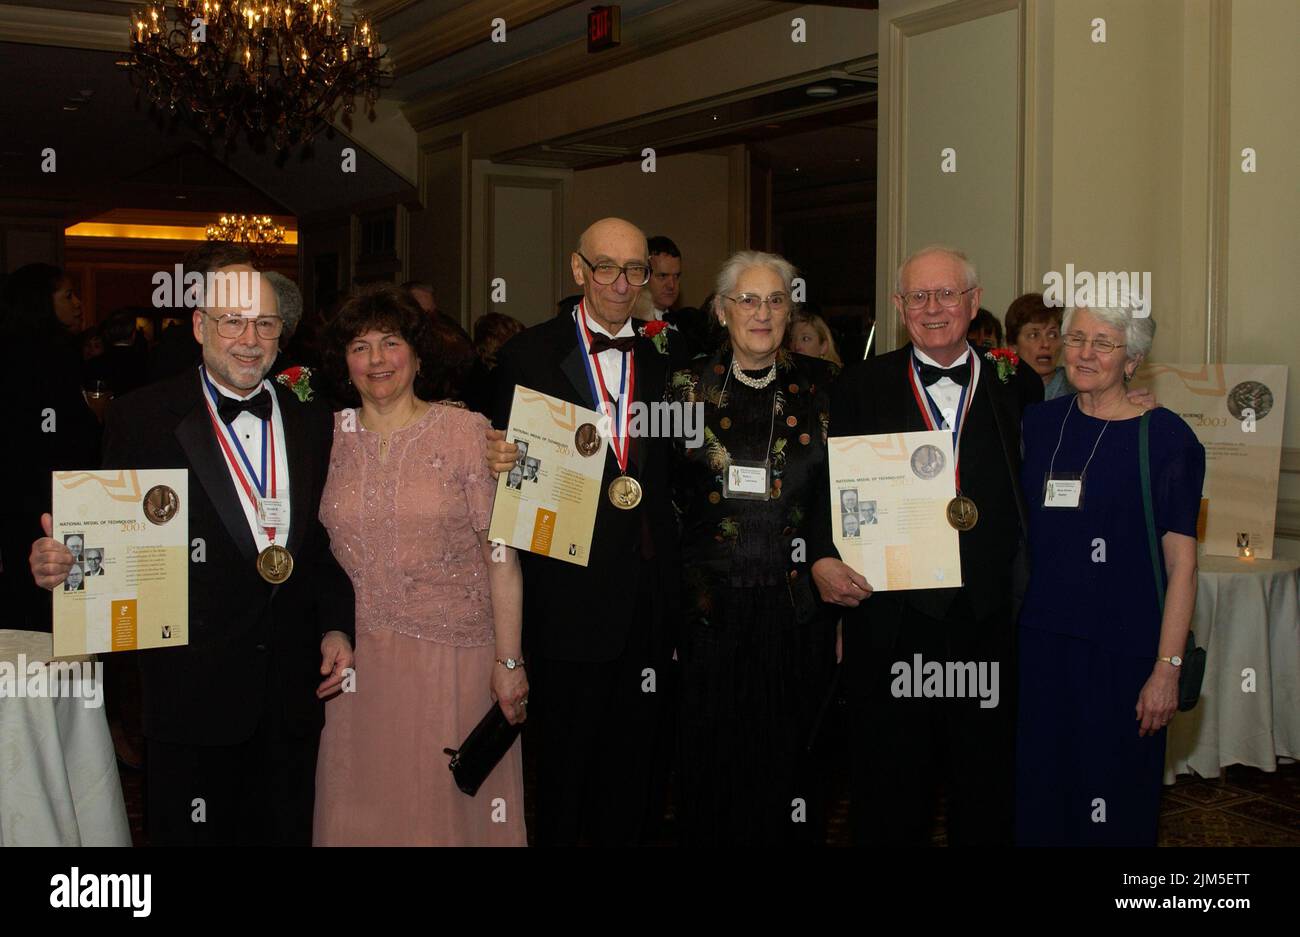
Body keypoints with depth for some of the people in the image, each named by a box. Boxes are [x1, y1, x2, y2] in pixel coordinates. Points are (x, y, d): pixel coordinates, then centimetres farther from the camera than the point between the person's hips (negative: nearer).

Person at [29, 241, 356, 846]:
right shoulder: (142, 420, -6)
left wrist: (336, 626, 1)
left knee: (285, 833, 15)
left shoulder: (314, 424, 6)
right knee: (191, 837, 7)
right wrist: (61, 562, -24)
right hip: (189, 697, -3)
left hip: (293, 695, 4)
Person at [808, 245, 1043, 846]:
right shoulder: (861, 386, 5)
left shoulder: (1017, 388, 7)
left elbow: (1029, 494, 8)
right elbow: (826, 484, 3)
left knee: (984, 797, 12)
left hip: (987, 621, 1)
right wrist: (822, 558, -11)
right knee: (890, 797, 10)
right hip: (890, 620, -1)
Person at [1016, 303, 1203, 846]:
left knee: (1112, 807, 6)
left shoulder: (1164, 437, -7)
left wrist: (1167, 668, -14)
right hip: (1039, 639, 4)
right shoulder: (1038, 424, 6)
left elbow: (1180, 562, -9)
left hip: (1122, 650, -4)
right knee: (1037, 790, 12)